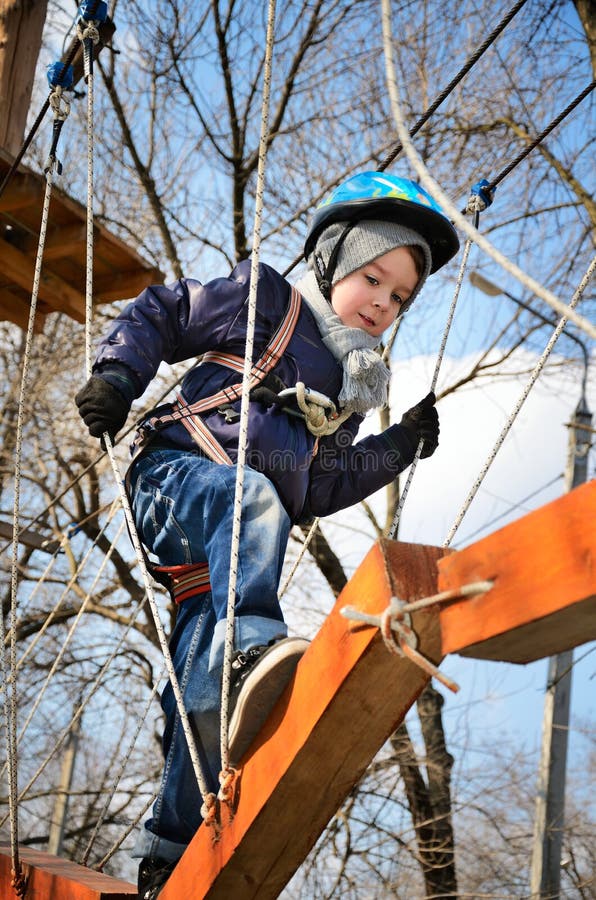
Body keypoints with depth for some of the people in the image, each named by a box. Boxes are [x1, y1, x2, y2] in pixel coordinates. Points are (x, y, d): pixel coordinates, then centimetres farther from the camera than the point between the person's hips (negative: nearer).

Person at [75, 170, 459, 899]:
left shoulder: (350, 384, 25)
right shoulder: (264, 301, 9)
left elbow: (315, 491, 24)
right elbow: (158, 315, 10)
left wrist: (399, 445, 19)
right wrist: (116, 374, -7)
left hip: (233, 553, 5)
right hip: (175, 476, -5)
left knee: (205, 689, -8)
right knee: (253, 499, -39)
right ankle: (251, 647, -60)